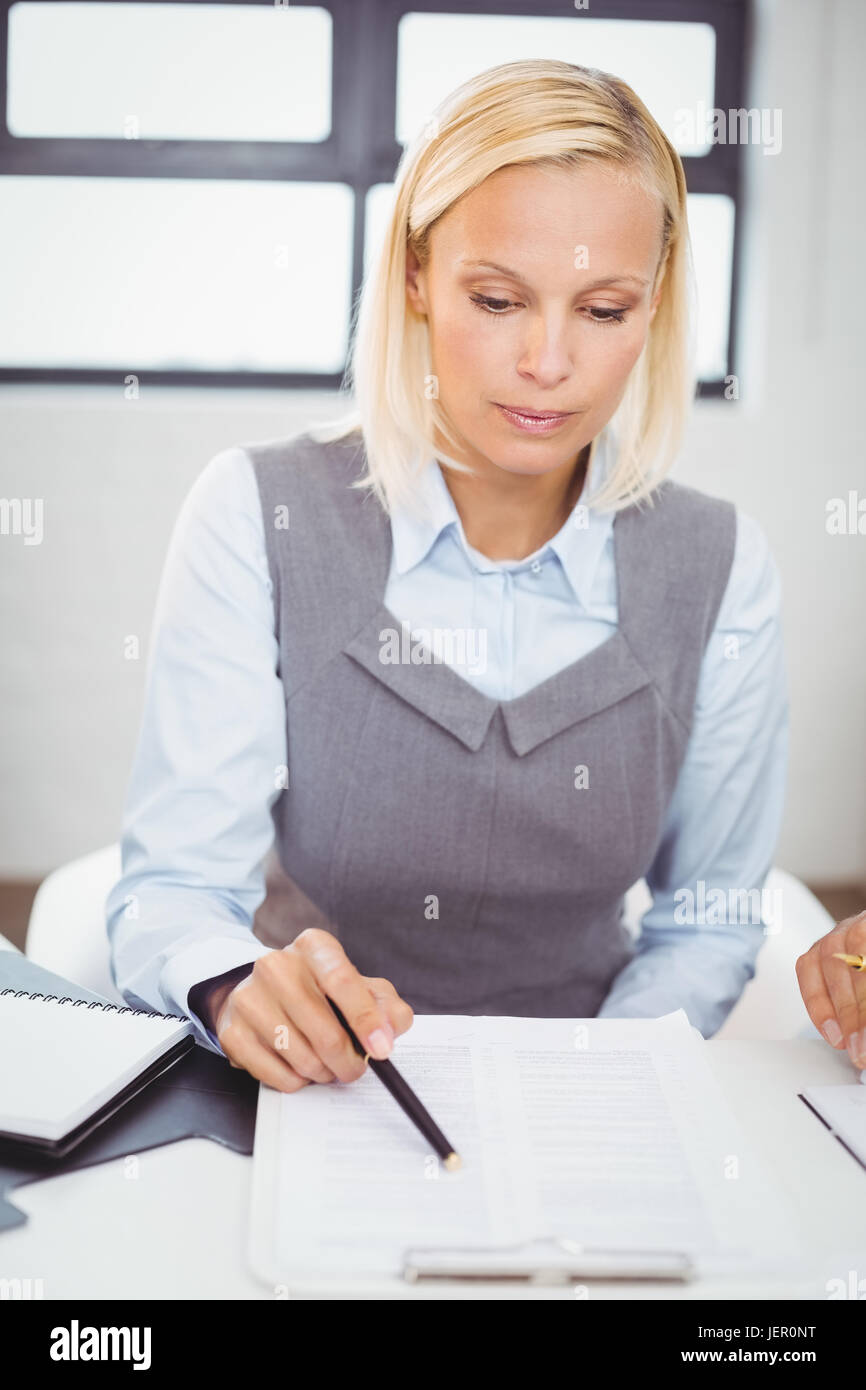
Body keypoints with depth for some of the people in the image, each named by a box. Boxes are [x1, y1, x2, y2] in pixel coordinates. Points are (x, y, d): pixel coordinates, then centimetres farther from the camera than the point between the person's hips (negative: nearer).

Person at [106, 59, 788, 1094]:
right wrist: (237, 990, -32)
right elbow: (169, 890, -11)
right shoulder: (258, 518, -9)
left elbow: (706, 922, 3)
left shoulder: (719, 568, -4)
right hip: (303, 1094, 0)